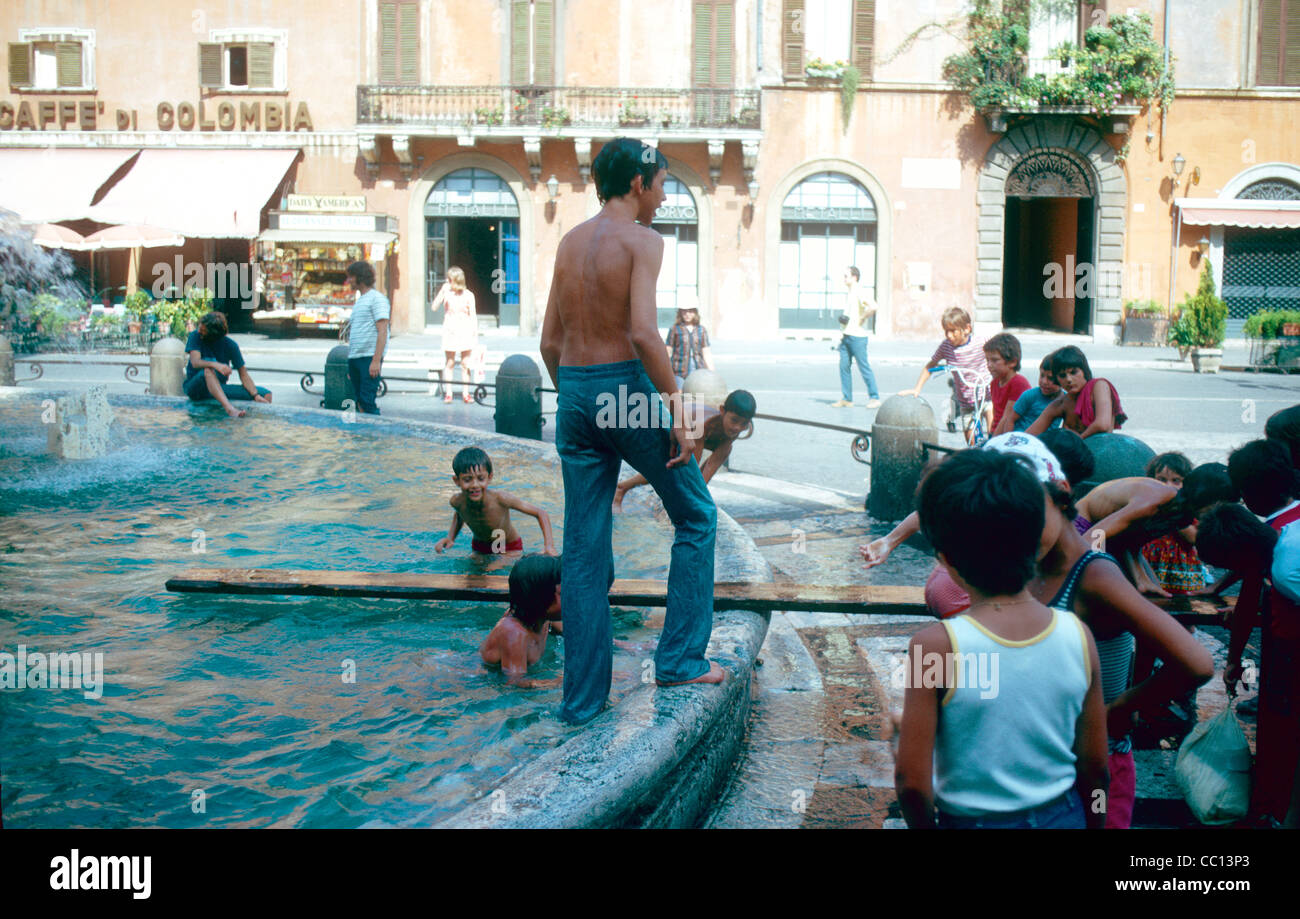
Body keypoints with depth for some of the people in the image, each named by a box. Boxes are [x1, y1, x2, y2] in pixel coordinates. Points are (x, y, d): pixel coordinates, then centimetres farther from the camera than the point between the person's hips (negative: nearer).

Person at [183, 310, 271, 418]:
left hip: (220, 389, 3)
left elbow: (243, 374, -6)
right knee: (208, 368, -39)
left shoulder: (230, 345, -4)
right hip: (194, 387, -3)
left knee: (266, 394, -14)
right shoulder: (195, 336, -8)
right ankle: (229, 408, -56)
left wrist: (256, 395, -22)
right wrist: (216, 365, -44)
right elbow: (195, 363, -23)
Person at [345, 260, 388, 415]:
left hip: (369, 357, -9)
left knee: (367, 400, -14)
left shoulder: (377, 299, -5)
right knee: (360, 402, 7)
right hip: (354, 357, 9)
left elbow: (382, 331, -13)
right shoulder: (359, 301, 22)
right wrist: (350, 366, 22)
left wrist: (376, 360, -21)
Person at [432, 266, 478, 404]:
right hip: (450, 331, 0)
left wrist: (475, 334, 2)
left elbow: (473, 315, 8)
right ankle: (448, 393, 4)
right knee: (449, 363, 0)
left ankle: (465, 394, 7)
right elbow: (435, 307, -9)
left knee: (465, 364, 2)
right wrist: (443, 290, -14)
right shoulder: (446, 293, 4)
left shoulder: (468, 295, 5)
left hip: (466, 332, 0)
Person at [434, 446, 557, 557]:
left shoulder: (499, 498, -34)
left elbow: (541, 513, -25)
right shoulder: (457, 501, -23)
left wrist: (549, 545, -35)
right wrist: (450, 538, -8)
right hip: (479, 549, 4)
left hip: (510, 549, -4)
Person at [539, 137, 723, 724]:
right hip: (626, 386, -6)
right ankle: (679, 658, 13)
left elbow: (550, 341, 14)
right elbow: (643, 332, -20)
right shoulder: (641, 240, -8)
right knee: (696, 516, 13)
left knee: (583, 550, 9)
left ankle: (582, 696, 12)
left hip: (574, 393, 7)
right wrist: (676, 409, -15)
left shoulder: (569, 242, 13)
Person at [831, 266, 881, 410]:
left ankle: (875, 398, 3)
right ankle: (846, 399, 9)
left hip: (857, 336, -9)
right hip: (846, 336, 9)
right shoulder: (849, 294, 18)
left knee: (864, 367, -5)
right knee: (844, 366, 5)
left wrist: (861, 319, -17)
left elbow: (872, 307, -26)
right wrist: (843, 319, 15)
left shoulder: (861, 292, -11)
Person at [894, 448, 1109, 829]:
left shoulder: (935, 646, -22)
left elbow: (912, 782, -18)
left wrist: (925, 823, 1)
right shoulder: (1079, 636, -11)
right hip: (1063, 816, 4)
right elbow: (1095, 766, -2)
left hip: (972, 819, -3)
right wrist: (1093, 822, 15)